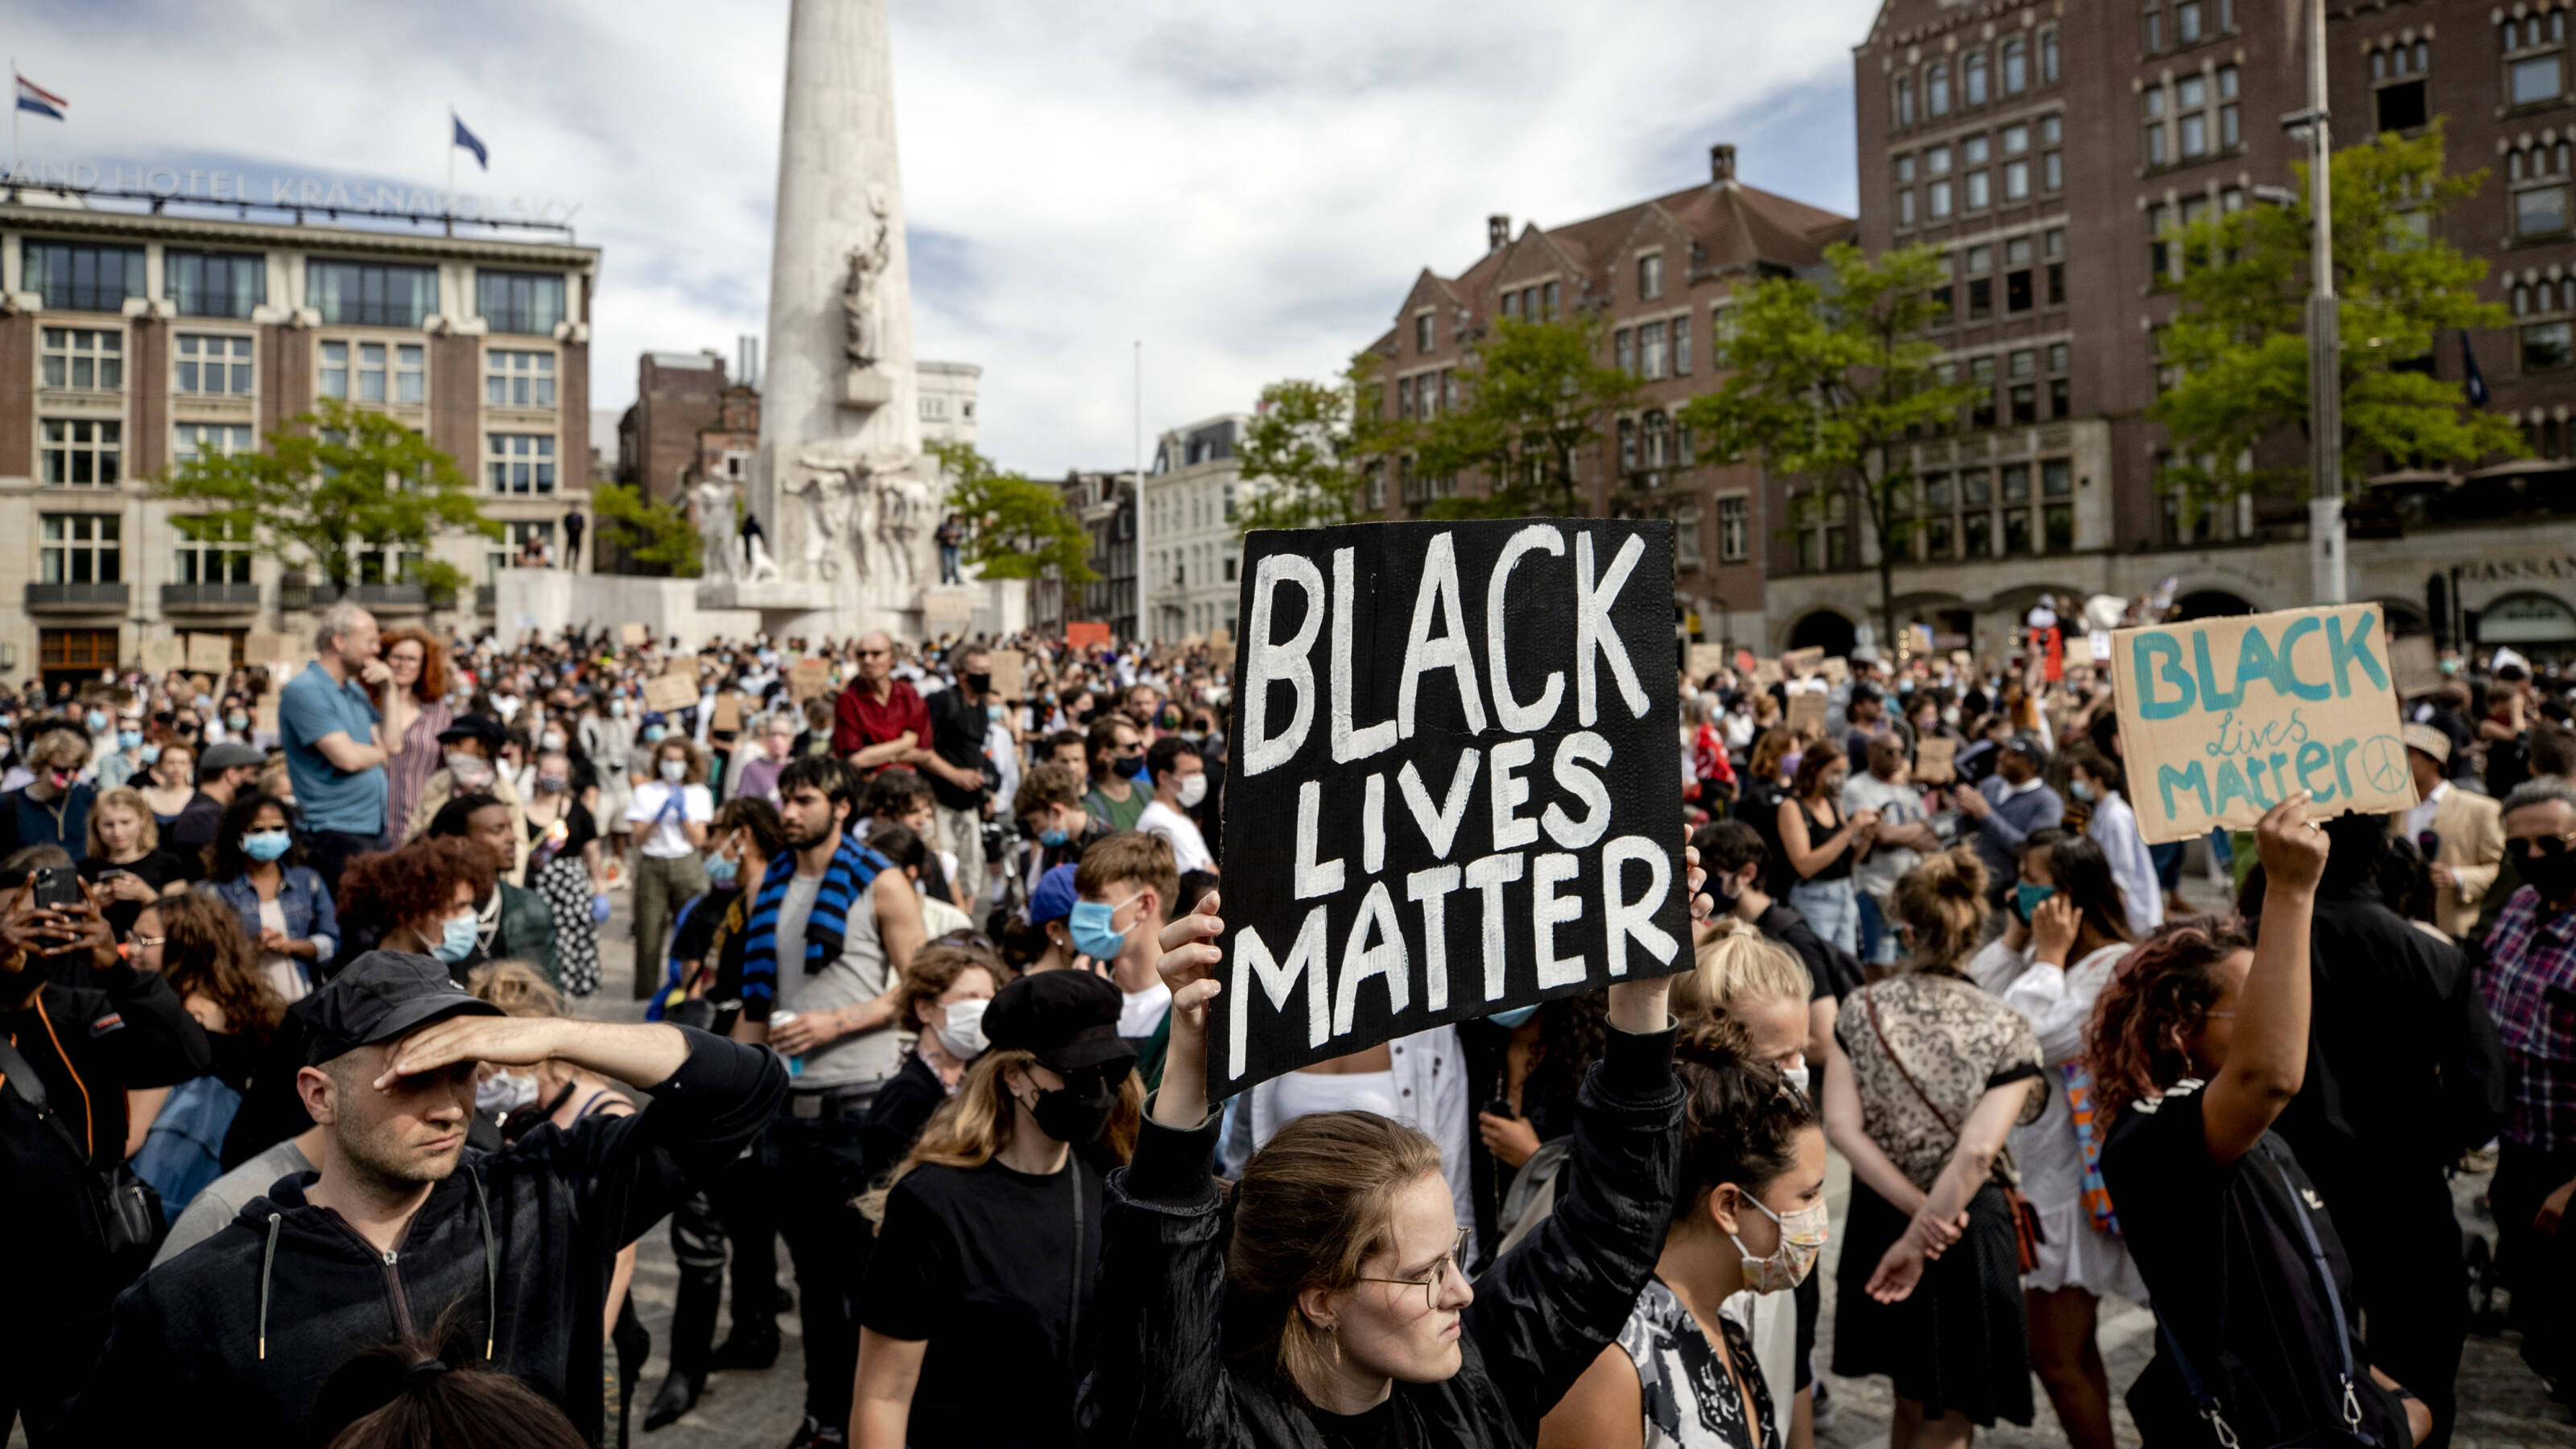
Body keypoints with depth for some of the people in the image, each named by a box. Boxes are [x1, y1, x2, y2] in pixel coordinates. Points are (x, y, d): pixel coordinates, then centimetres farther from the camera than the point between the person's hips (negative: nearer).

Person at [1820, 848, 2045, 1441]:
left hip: (1883, 1218, 3)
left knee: (1911, 1402, 23)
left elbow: (1842, 1127, -13)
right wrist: (1919, 1242, -17)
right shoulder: (2005, 1028, -12)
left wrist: (1917, 1211, -12)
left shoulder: (1862, 1010, -5)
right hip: (1969, 1225, -3)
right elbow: (1978, 1149, -21)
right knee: (1950, 1416, 11)